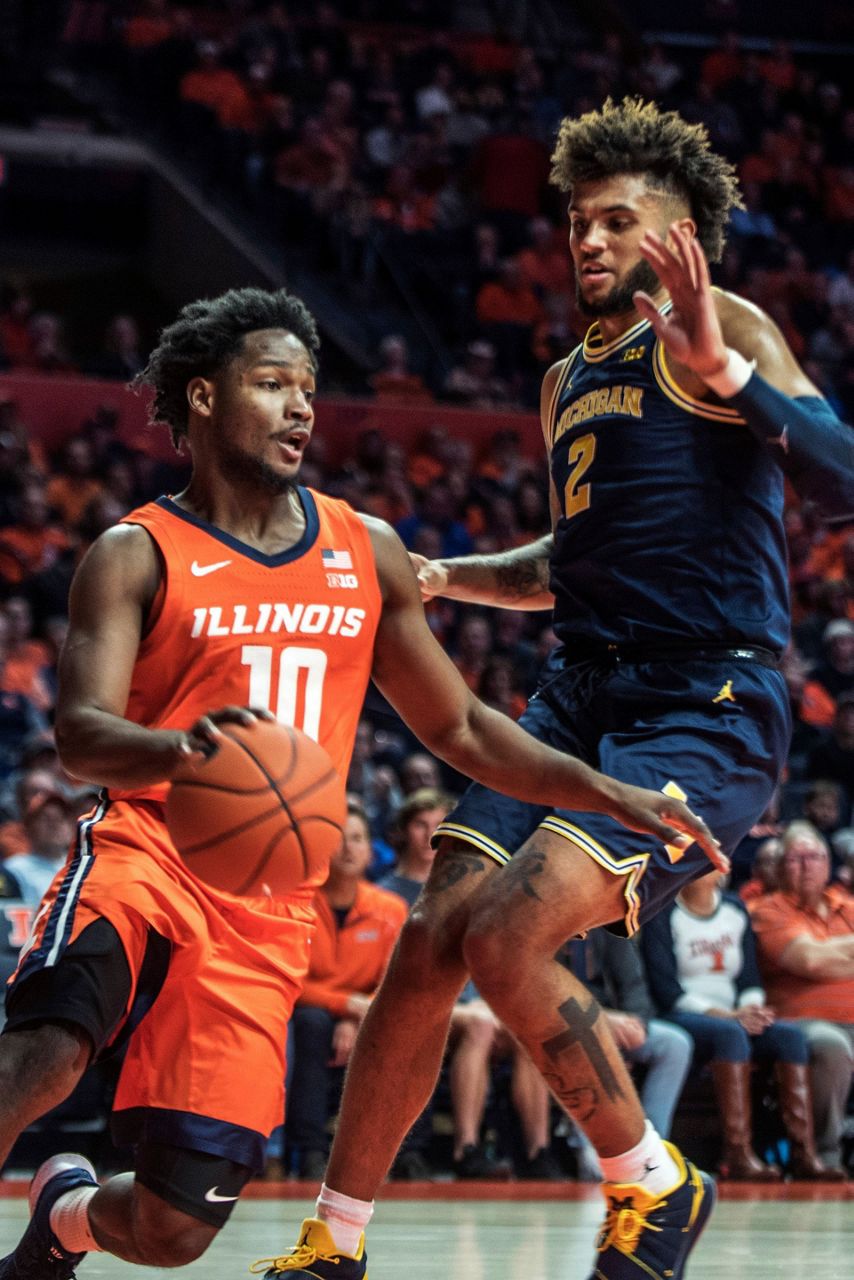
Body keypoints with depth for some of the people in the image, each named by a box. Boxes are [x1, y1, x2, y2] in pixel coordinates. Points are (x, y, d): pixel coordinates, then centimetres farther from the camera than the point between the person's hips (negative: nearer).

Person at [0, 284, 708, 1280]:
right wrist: (184, 747, -37)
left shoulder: (365, 554, 15)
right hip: (144, 854, -4)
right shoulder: (138, 555, 0)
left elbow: (460, 729, 23)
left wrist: (613, 797, 13)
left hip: (269, 909, 4)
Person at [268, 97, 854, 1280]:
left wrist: (724, 370, -30)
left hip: (707, 714, -8)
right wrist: (435, 577, 24)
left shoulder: (720, 331, -3)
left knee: (506, 938, -23)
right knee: (427, 946, -1)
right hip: (581, 697, 8)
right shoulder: (568, 382, 21)